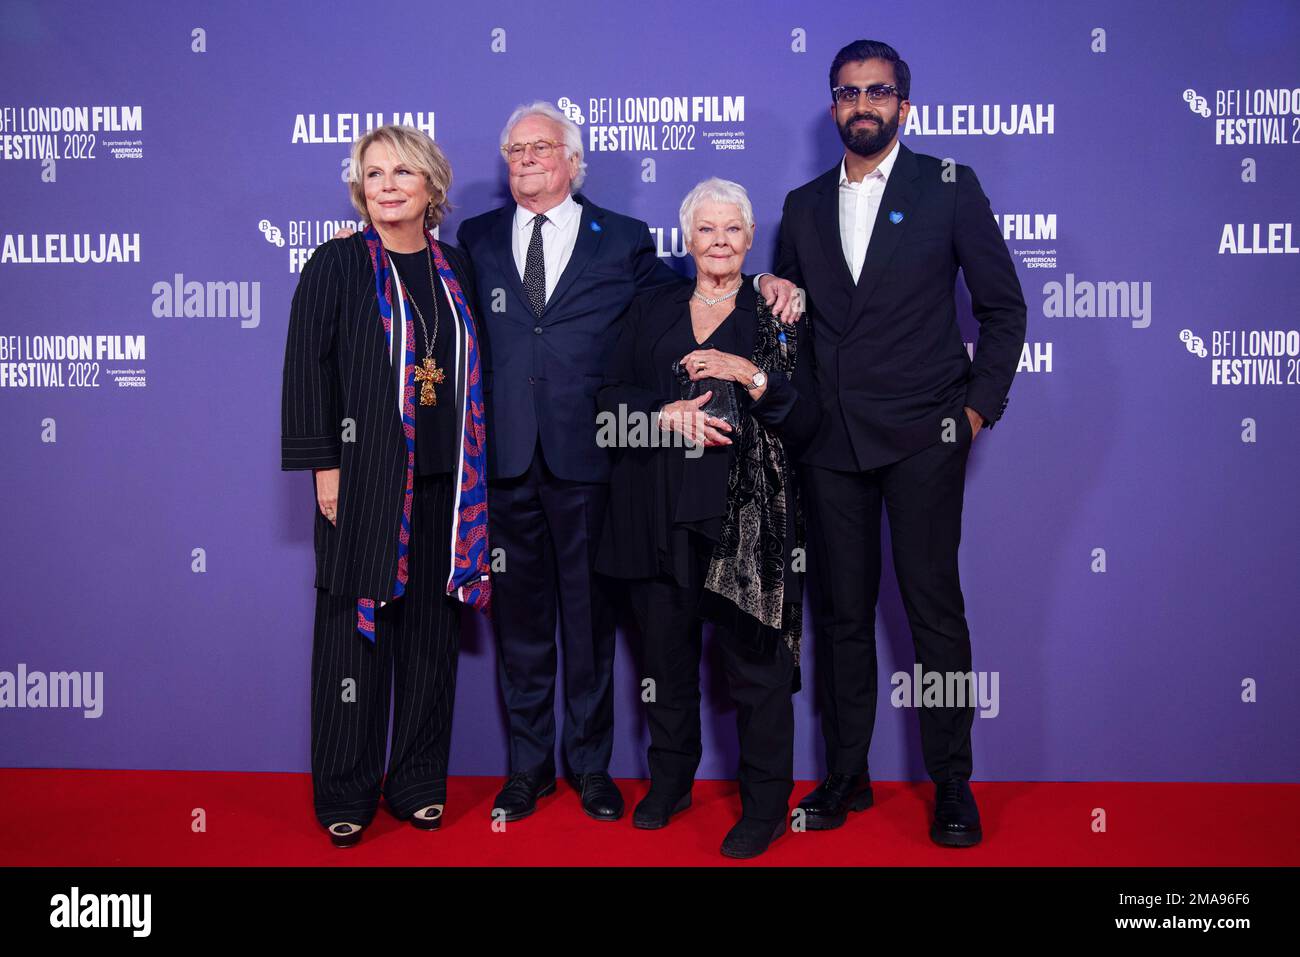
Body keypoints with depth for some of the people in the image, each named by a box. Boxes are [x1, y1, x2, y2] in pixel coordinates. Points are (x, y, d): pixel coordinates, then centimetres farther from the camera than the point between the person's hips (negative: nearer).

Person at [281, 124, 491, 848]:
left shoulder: (456, 267, 11)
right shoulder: (338, 264, 1)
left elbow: (470, 372, 12)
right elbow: (308, 367, -3)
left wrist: (472, 472, 7)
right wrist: (324, 465, -10)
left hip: (443, 481, 4)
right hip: (364, 476, -3)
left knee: (431, 629, 9)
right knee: (356, 628, 2)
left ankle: (419, 784, 23)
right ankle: (347, 795, 16)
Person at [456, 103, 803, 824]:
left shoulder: (624, 241, 8)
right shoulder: (477, 239, 14)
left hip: (587, 458, -1)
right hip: (505, 459, 2)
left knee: (589, 614, 8)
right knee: (519, 611, 10)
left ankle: (590, 764, 25)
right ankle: (527, 764, 26)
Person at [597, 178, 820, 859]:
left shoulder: (775, 317, 6)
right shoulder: (650, 311, 14)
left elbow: (805, 421, -1)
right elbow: (612, 395, 8)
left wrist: (751, 376, -15)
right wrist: (667, 413, -10)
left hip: (744, 515, -2)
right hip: (658, 513, 3)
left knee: (755, 663, -1)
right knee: (666, 655, 11)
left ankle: (765, 804, 15)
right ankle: (671, 780, 31)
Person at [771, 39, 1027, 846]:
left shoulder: (949, 188, 3)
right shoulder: (804, 205, 13)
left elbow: (1003, 306, 3)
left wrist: (980, 405, -3)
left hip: (923, 439, -3)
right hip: (830, 442, 3)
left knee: (935, 609, 0)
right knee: (842, 612, 8)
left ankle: (952, 781, 15)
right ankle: (847, 773, 21)